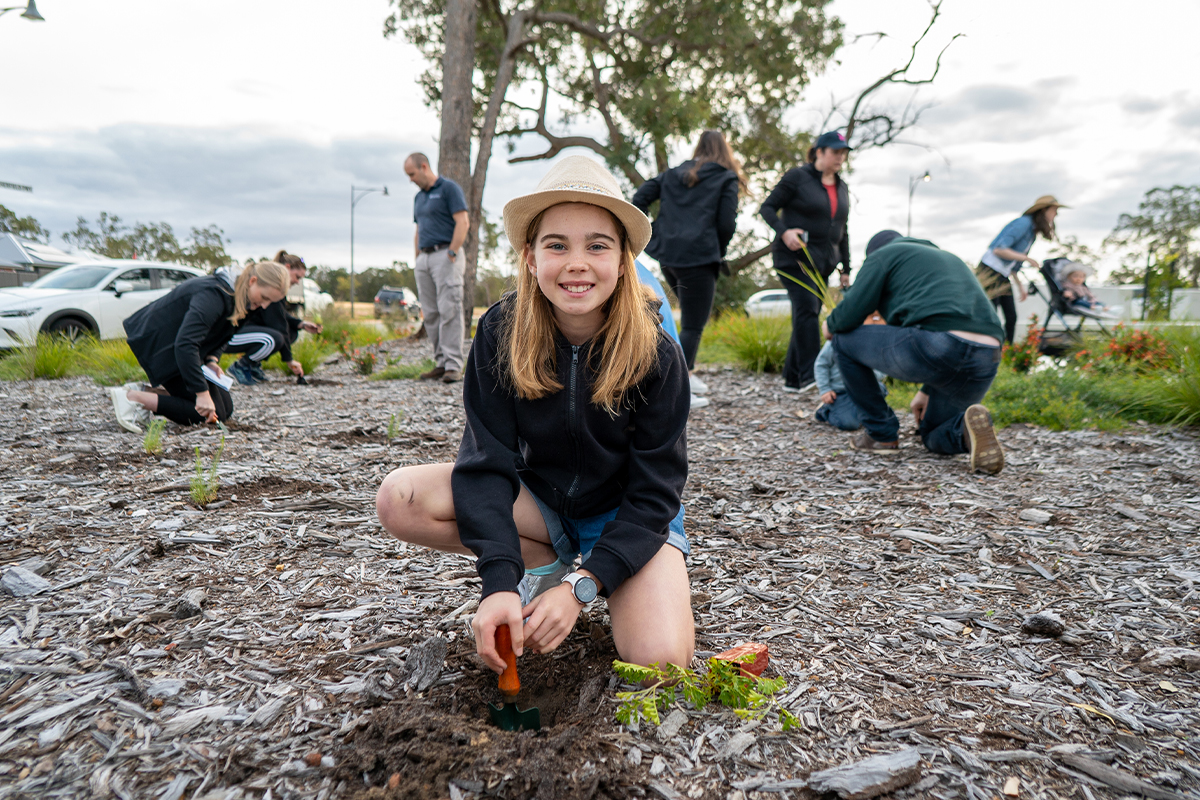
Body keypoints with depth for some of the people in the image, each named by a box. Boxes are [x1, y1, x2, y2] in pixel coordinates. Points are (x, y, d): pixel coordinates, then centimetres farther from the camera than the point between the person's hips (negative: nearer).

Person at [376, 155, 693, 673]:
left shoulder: (656, 354, -21)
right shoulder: (501, 333, -17)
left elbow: (652, 494, -18)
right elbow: (488, 461, -20)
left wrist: (581, 586, -28)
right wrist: (500, 582, -33)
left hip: (629, 515, -2)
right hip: (538, 501, 3)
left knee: (659, 661, -25)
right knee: (400, 499, -21)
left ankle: (572, 576, 6)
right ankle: (544, 564, -1)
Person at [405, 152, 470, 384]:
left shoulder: (449, 188, -2)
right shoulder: (418, 197, 22)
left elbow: (462, 222, -10)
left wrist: (452, 254, -16)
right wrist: (417, 260, 15)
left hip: (445, 254, -8)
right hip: (424, 258, 8)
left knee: (449, 310, -11)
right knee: (430, 313, 4)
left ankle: (454, 365, -11)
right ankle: (441, 363, 8)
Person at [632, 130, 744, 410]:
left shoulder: (674, 174, 18)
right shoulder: (727, 179, 5)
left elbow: (640, 198, 10)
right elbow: (726, 223, -5)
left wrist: (650, 235, 13)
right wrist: (719, 253, 10)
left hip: (666, 254, 6)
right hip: (698, 257, -6)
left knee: (691, 316, 23)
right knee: (693, 325, -2)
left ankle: (687, 373, 22)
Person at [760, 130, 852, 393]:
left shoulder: (842, 188, 17)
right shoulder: (797, 177, -3)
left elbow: (842, 231, 22)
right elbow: (767, 207, -5)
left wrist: (846, 268, 19)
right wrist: (784, 232, -23)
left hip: (822, 262, 7)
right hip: (794, 256, -7)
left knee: (808, 316, 4)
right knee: (807, 307, -21)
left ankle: (792, 379, 10)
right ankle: (810, 374, -21)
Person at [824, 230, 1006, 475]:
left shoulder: (882, 254, 15)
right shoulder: (949, 258, 37)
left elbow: (850, 315, 3)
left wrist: (830, 324, 28)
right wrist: (927, 391, 40)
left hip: (932, 345, -8)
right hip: (986, 362, 8)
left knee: (844, 340, 17)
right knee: (933, 438, 31)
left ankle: (882, 434, 18)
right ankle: (965, 429, -6)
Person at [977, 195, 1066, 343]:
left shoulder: (1032, 230, 16)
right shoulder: (1024, 223, -13)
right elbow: (999, 250, -23)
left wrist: (1020, 286, 18)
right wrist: (1028, 259, -19)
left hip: (1003, 277, 10)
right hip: (990, 273, -10)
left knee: (1011, 318, 5)